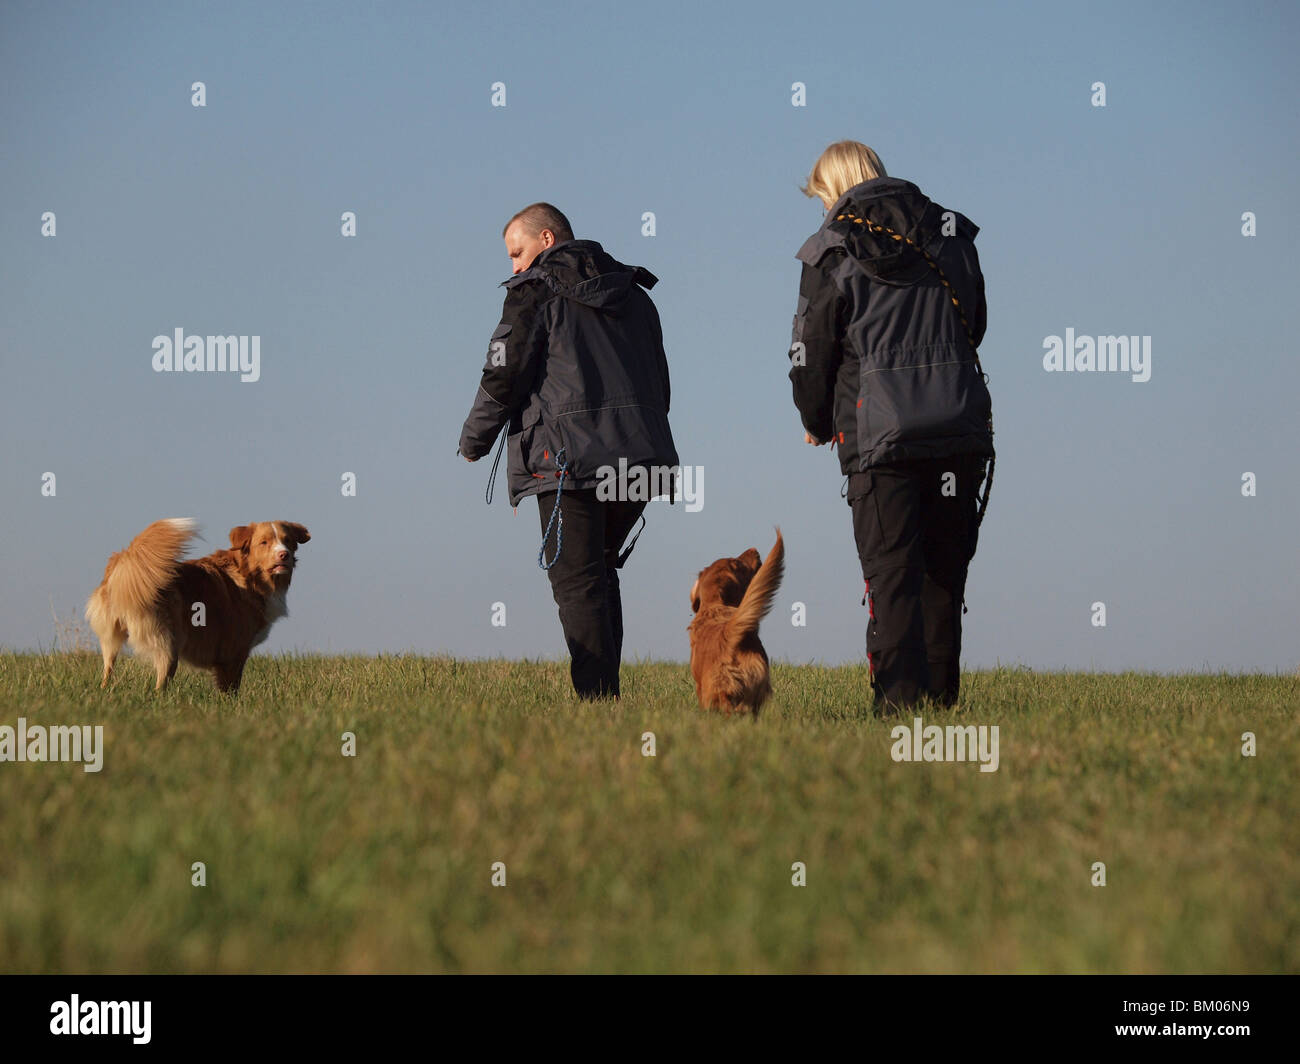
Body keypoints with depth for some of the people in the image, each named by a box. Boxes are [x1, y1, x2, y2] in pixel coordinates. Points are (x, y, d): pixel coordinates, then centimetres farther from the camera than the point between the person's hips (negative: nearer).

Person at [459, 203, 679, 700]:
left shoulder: (535, 292, -1)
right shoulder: (633, 295, 19)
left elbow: (504, 377, -5)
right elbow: (660, 385, 22)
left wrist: (473, 441, 10)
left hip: (567, 459, -6)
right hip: (637, 458, 6)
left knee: (577, 581, -4)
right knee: (600, 573, 18)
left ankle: (597, 699, -11)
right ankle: (606, 687, 15)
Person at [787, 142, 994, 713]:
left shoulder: (832, 253, -2)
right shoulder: (951, 235, 11)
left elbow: (811, 352, 2)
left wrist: (817, 425, 18)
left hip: (879, 431, -4)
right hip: (960, 429, 4)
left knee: (890, 570, -1)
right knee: (944, 569, 11)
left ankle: (901, 694, -9)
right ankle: (940, 692, 14)